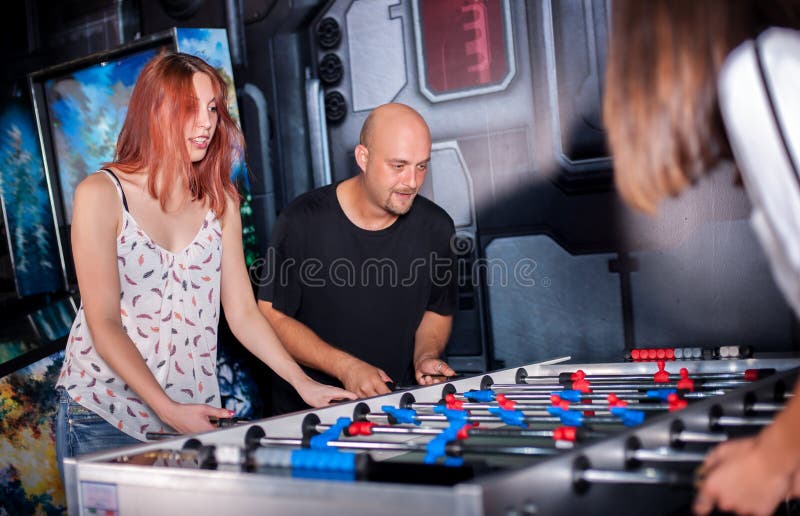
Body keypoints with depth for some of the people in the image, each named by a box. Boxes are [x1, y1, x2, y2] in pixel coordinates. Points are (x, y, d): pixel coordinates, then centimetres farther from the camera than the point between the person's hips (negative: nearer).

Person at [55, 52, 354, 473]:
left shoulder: (220, 201, 7)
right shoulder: (101, 194, -7)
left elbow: (243, 312, 7)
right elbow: (103, 323, -13)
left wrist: (302, 382, -4)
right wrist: (168, 411, -21)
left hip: (195, 416, 4)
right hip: (105, 418, -3)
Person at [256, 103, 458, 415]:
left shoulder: (436, 228, 0)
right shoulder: (303, 222, -11)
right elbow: (273, 316, -8)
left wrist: (426, 355, -5)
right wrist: (346, 367, -18)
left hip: (399, 402, 2)